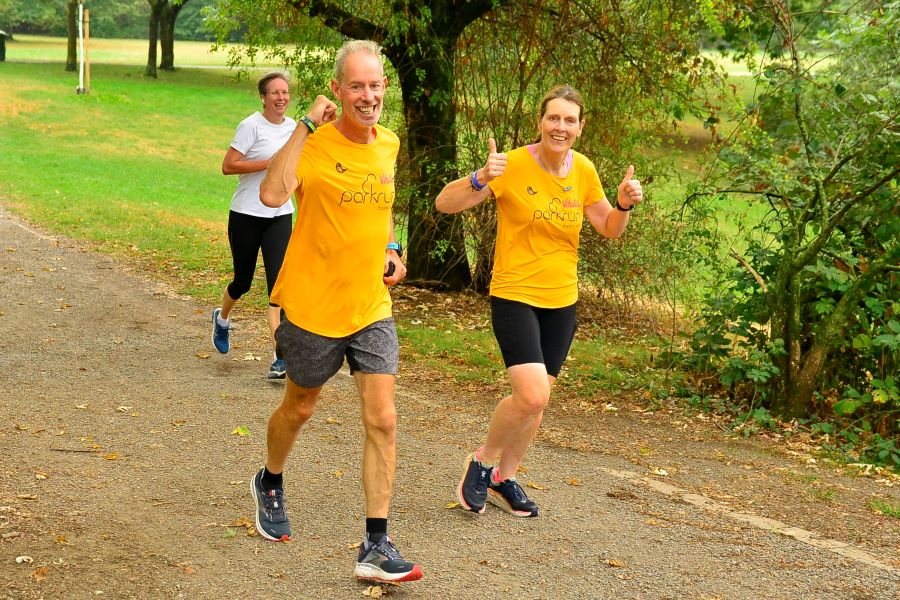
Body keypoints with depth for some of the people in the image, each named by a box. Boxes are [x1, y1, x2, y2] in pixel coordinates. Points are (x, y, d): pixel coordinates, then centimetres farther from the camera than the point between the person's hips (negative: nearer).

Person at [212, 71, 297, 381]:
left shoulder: (293, 127, 7)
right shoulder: (251, 126, -11)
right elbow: (228, 166, -17)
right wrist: (270, 163, -21)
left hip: (279, 215, 3)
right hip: (246, 215, -3)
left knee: (278, 282, -10)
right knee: (243, 281, 11)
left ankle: (280, 357, -14)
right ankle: (222, 318, 46)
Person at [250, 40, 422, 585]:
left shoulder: (389, 144, 4)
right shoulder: (315, 144, -15)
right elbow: (272, 195, -35)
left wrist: (391, 249, 8)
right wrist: (307, 125, -30)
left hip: (372, 308, 4)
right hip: (313, 305, -4)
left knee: (383, 421, -5)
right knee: (300, 407, 17)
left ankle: (376, 548, 0)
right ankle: (271, 485, 47)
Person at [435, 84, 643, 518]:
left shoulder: (583, 171, 2)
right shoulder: (513, 164, -14)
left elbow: (610, 229, 13)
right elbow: (444, 203, -18)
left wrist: (624, 205, -8)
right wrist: (482, 178, -35)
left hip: (561, 301, 6)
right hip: (514, 295, -5)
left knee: (537, 400, 12)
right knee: (532, 395, -19)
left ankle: (505, 479, 32)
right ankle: (481, 462, 7)